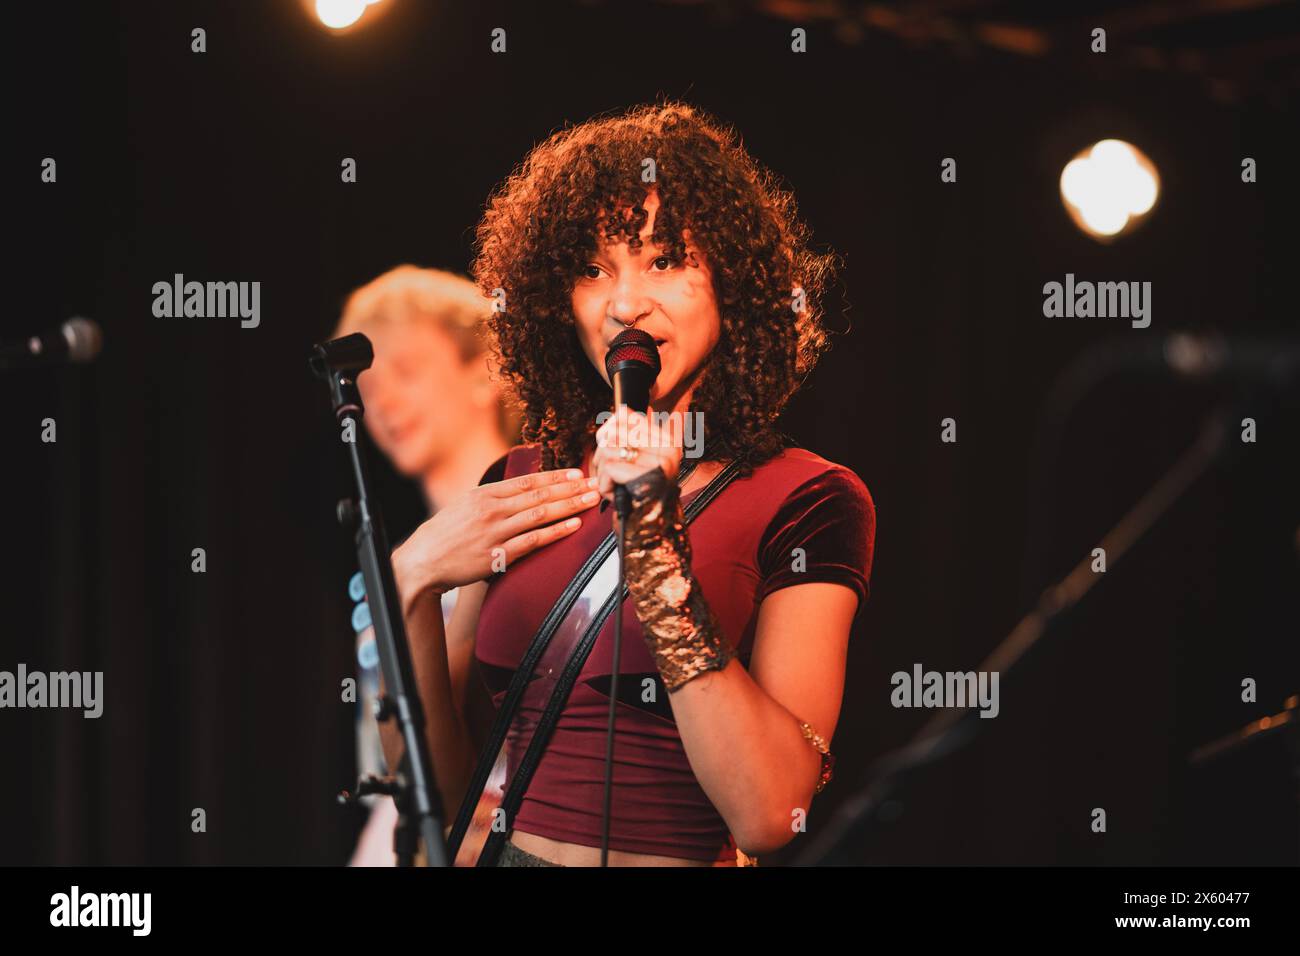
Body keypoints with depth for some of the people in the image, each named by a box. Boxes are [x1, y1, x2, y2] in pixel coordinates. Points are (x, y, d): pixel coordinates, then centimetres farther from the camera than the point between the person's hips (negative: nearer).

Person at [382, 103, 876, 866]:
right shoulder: (517, 486, 8)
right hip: (515, 850, 3)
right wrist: (412, 585, -6)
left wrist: (655, 540, -16)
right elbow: (440, 783, 8)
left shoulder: (808, 503, -3)